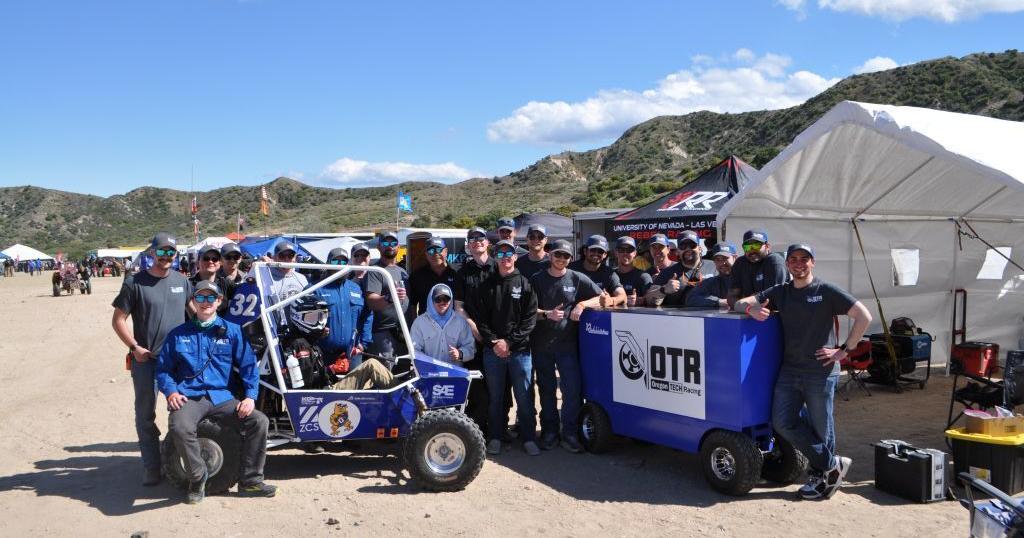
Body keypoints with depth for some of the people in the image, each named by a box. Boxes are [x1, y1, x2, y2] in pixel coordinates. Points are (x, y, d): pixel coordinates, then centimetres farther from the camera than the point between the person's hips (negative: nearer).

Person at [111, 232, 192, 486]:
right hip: (145, 359, -3)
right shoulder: (134, 283, -4)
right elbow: (118, 320, -3)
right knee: (146, 415, 4)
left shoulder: (182, 282, 7)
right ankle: (151, 467, 13)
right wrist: (134, 347, -12)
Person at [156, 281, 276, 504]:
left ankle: (250, 481, -3)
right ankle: (198, 479, -9)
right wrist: (171, 392, -7)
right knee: (180, 427, -35)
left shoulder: (232, 331, 11)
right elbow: (163, 368, 13)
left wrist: (250, 396, -5)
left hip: (221, 397, 2)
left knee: (259, 421, -19)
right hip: (188, 397, -1)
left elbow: (248, 365, 8)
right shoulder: (178, 334, 13)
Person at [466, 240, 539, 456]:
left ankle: (528, 438, 12)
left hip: (520, 349, -1)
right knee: (495, 397, 8)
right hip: (492, 349, 1)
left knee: (524, 396, 2)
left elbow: (530, 319, -3)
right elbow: (479, 317, 2)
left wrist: (509, 341, -10)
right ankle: (495, 438, 18)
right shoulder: (486, 285, 7)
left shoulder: (525, 284, 3)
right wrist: (493, 342, -10)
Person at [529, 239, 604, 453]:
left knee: (573, 389, -7)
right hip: (541, 344, 1)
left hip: (567, 344, -1)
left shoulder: (577, 279, 3)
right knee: (546, 390, 11)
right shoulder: (537, 280, 5)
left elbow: (603, 298, 4)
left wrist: (582, 304, -13)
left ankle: (569, 434, 5)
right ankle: (549, 431, 22)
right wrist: (547, 314, -15)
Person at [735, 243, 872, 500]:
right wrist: (752, 308, -13)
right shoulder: (780, 292, 12)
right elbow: (741, 302, 11)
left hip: (820, 372, -5)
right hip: (789, 371, 5)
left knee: (821, 427, 2)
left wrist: (843, 350, -8)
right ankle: (833, 464, 12)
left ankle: (819, 475, 21)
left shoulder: (826, 291, -2)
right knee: (783, 422, -1)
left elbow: (864, 316, -6)